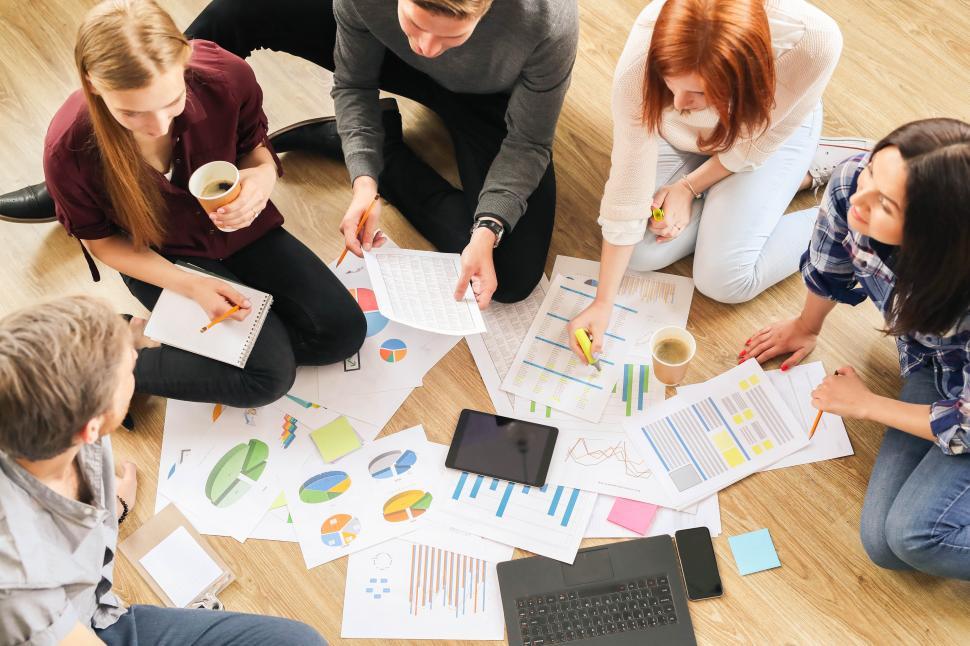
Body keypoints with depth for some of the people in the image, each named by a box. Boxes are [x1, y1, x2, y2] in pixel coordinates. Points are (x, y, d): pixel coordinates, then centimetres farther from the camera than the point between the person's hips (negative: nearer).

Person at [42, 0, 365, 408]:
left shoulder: (225, 77, -28)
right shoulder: (69, 150, -31)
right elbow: (102, 242, -12)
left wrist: (263, 173, -29)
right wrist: (190, 286, -24)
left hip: (240, 230, 4)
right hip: (165, 258, -4)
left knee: (343, 333, -5)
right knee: (268, 375, -19)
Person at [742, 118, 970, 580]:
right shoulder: (853, 184, -29)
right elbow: (828, 265, -3)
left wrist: (865, 404, -12)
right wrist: (806, 328, 16)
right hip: (931, 365, 5)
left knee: (913, 534, -23)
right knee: (883, 541, -6)